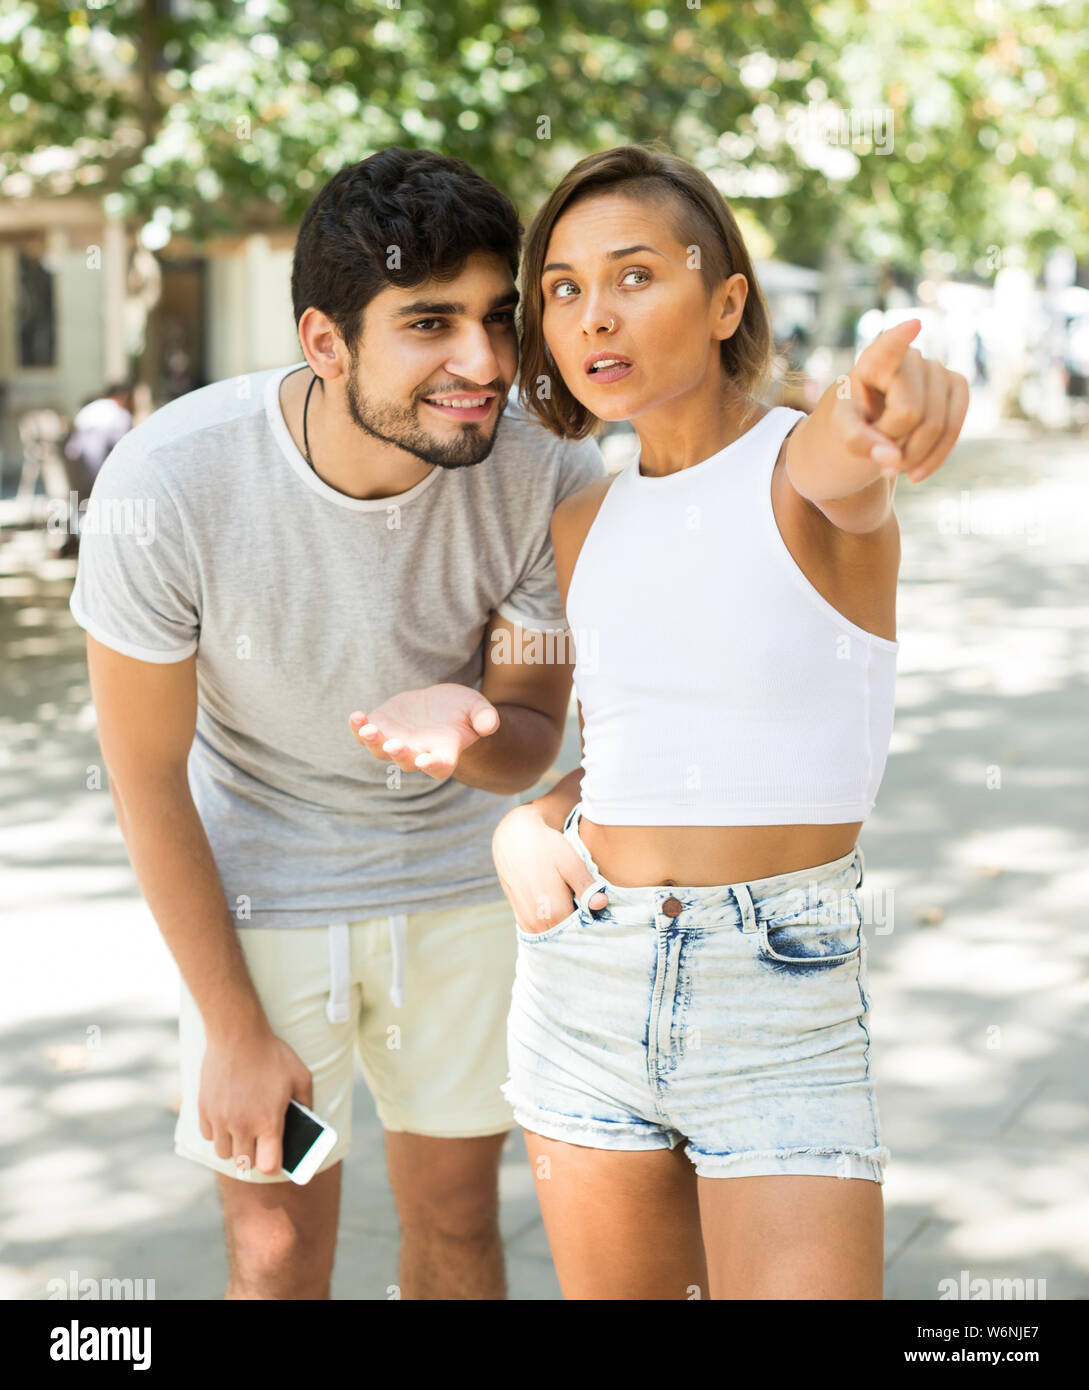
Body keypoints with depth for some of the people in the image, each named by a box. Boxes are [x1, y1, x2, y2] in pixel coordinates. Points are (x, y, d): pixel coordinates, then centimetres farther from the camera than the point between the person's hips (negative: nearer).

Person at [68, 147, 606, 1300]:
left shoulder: (549, 473, -23)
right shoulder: (165, 487, -29)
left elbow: (532, 744, -10)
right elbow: (147, 775, -15)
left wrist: (466, 728, -36)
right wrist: (234, 1032, -9)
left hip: (460, 880, 2)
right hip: (261, 888, -2)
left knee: (457, 1221, 16)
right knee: (278, 1254, 6)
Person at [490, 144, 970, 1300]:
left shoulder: (809, 469, -10)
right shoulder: (585, 528, 7)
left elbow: (840, 466, -35)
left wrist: (886, 395, -59)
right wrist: (526, 824, -4)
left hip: (783, 1001, -5)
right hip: (584, 986, 5)